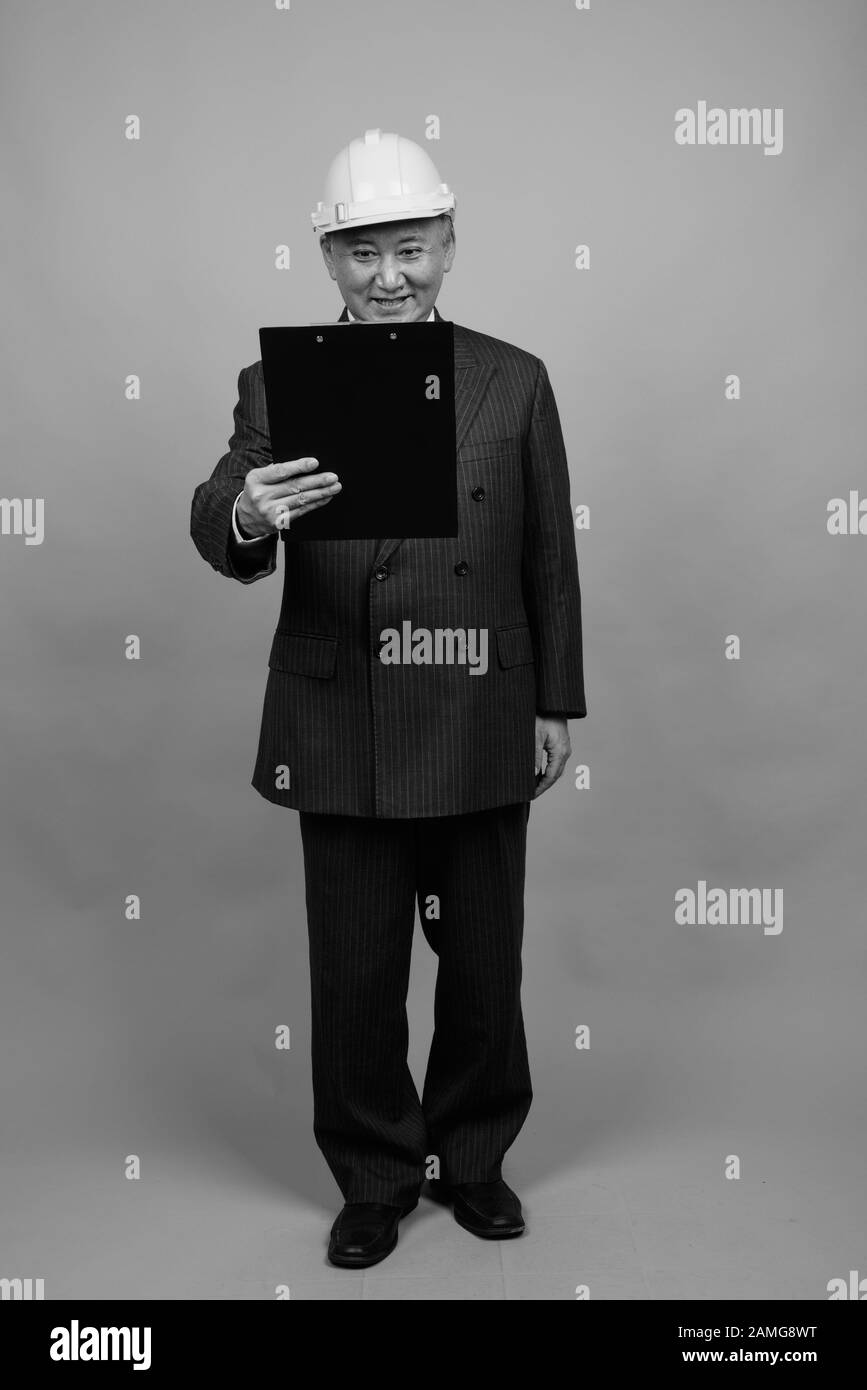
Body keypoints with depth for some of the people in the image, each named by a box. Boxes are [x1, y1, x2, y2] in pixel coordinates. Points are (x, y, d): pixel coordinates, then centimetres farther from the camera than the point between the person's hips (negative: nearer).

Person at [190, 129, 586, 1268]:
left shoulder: (515, 382, 4)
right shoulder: (276, 385, 1)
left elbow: (550, 558, 6)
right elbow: (219, 529, -11)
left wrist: (556, 705, 5)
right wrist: (246, 515, -35)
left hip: (481, 733, 1)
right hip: (342, 737, -1)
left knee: (485, 965, 13)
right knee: (354, 976, 9)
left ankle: (474, 1157, 36)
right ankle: (375, 1177, 32)